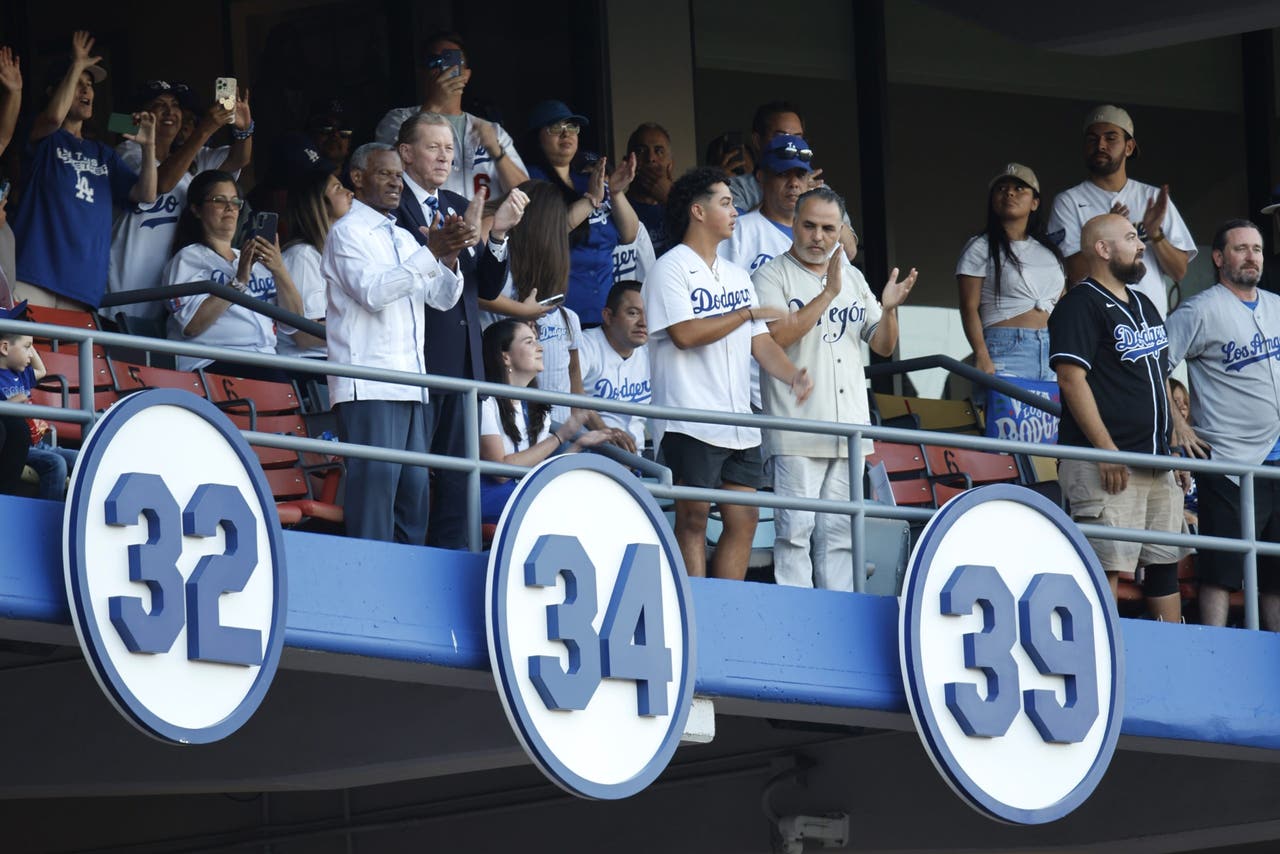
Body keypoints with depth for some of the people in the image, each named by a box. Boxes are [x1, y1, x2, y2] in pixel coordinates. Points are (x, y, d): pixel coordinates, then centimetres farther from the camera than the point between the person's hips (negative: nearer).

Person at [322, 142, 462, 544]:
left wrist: (449, 258, -2)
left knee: (415, 489, 6)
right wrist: (431, 252, -18)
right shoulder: (348, 232, -1)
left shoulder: (402, 239, 23)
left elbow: (442, 297, 18)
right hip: (368, 387, -8)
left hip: (410, 384, 8)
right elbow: (372, 291, -16)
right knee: (375, 483, -14)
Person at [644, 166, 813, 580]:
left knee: (743, 519, 5)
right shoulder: (671, 269, -4)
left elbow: (760, 342, 16)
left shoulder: (737, 276, 19)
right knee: (694, 516, -7)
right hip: (689, 421, -7)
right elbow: (685, 333, -16)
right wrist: (747, 314, -10)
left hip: (737, 422, 7)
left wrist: (793, 375, -4)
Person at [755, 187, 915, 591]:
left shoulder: (852, 278, 18)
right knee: (796, 530, -9)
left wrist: (889, 310, -5)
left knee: (840, 534, 7)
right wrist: (828, 294, -18)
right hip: (796, 432, -6)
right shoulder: (773, 277, 0)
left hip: (849, 429, 6)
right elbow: (775, 337, -15)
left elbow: (883, 346, 16)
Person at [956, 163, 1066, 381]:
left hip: (1052, 353, 5)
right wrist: (982, 357, -14)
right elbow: (969, 308, -2)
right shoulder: (980, 248, 6)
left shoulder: (1049, 251, 22)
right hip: (1006, 351, -5)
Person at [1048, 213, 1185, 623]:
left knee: (1165, 563, 8)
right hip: (1106, 462, -9)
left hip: (1156, 461, 9)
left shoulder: (1144, 306, 21)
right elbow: (1072, 379, -16)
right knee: (1107, 566, -13)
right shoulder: (1080, 305, -7)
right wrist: (1107, 450, -20)